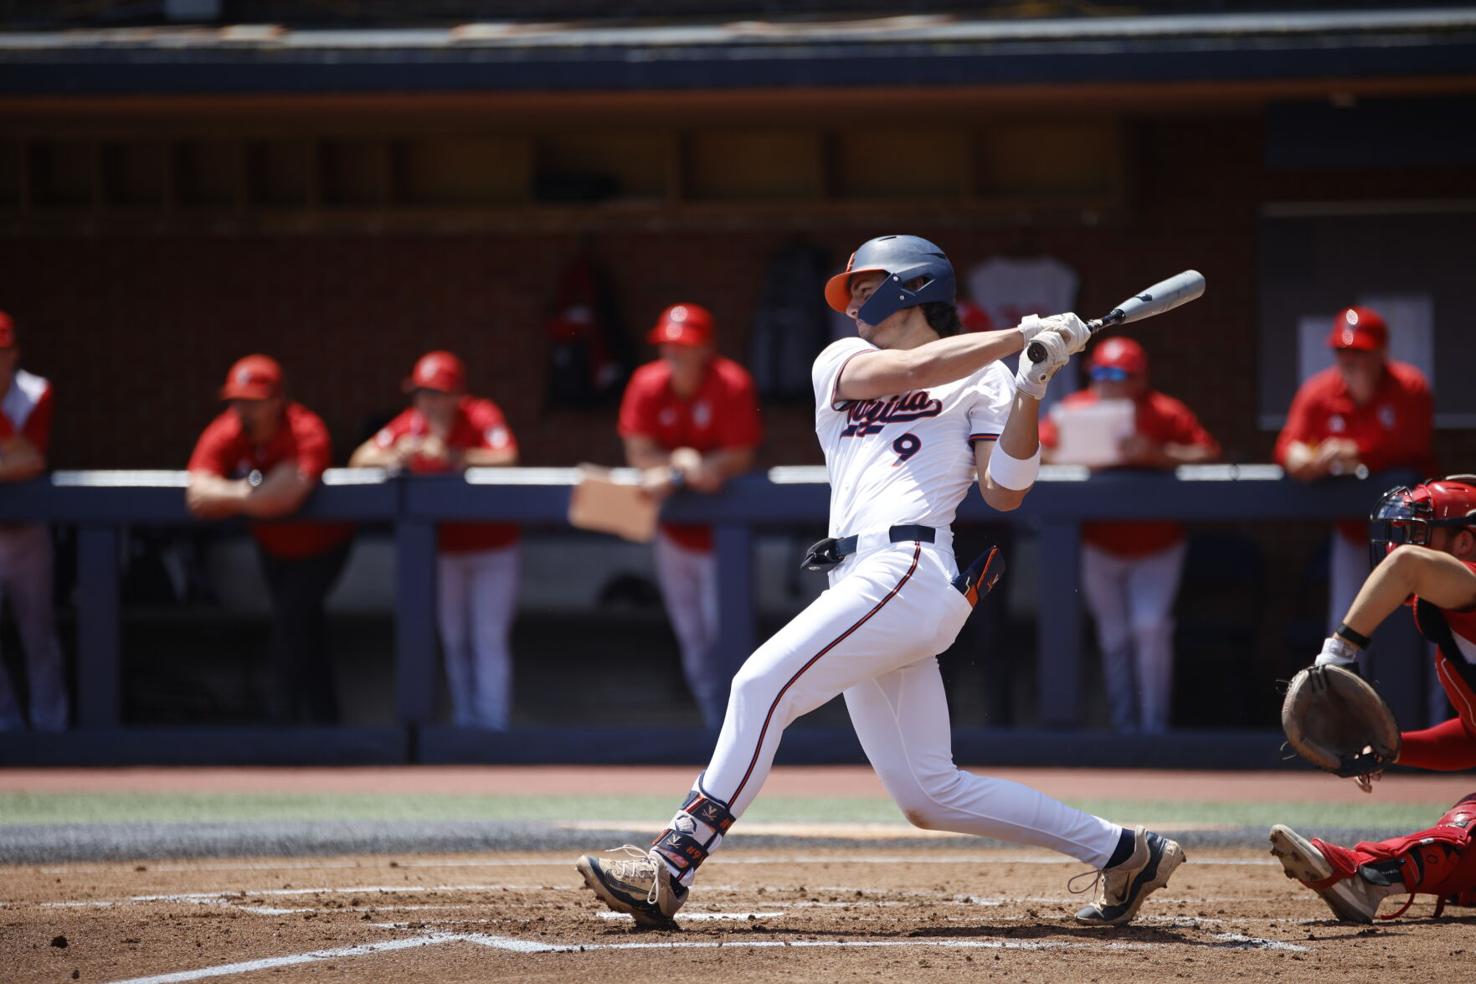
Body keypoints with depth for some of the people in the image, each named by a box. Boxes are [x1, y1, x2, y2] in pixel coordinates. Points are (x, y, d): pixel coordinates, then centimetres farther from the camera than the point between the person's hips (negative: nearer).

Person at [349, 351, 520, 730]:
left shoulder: (481, 416, -17)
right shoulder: (411, 423, -5)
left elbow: (507, 457, -34)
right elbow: (360, 460, -5)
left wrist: (452, 456, -44)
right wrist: (396, 457, -26)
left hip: (491, 550, -5)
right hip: (443, 552, 5)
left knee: (488, 641, -8)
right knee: (453, 643, 10)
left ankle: (493, 728, -6)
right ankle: (465, 727, 19)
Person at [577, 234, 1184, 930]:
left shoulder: (982, 378, 8)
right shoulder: (840, 363, 22)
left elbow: (1005, 493, -2)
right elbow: (911, 369, 1)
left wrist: (1029, 390, -13)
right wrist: (1022, 335, -2)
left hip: (911, 566, -7)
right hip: (860, 582, 7)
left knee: (763, 684, -20)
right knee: (928, 796, 2)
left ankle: (670, 870, -23)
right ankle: (1119, 852, 10)